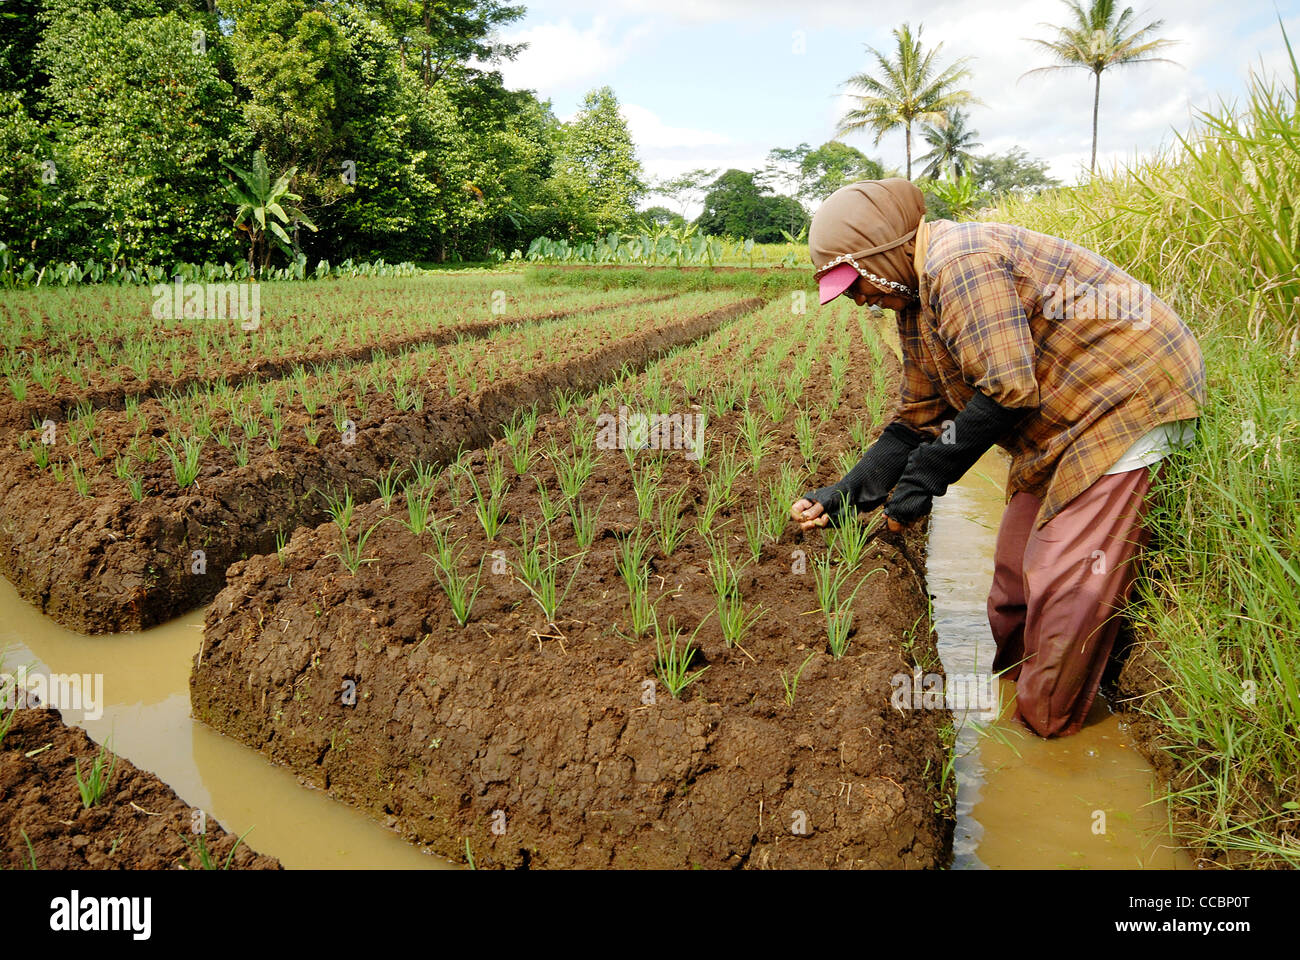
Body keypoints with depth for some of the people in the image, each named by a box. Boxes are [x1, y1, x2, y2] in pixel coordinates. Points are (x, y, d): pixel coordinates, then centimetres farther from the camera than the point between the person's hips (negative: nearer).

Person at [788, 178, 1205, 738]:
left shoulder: (960, 262, -23)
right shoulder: (915, 301, 10)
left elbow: (1009, 389, -29)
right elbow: (917, 420, 11)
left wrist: (926, 478, -21)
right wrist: (846, 494, 1)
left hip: (1130, 393, -10)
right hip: (1067, 415, 11)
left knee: (1065, 579, -10)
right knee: (1018, 563, 14)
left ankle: (1044, 735, 5)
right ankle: (1012, 690, 31)